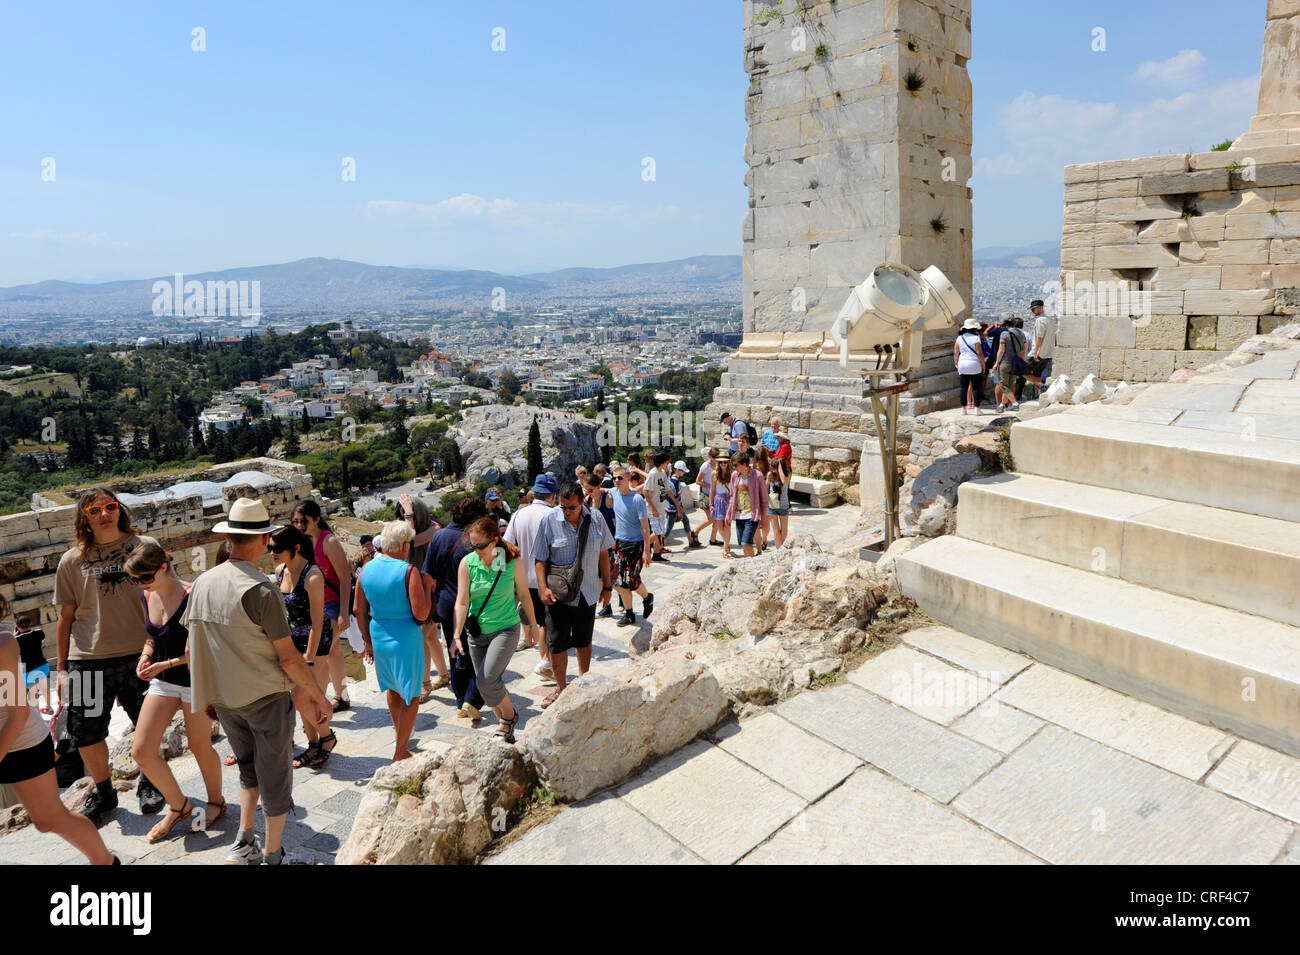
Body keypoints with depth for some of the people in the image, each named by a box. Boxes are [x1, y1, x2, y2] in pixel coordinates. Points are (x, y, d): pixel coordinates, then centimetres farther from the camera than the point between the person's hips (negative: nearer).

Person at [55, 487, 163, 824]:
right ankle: (103, 793, 32)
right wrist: (61, 667, 9)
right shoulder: (72, 561, 4)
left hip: (138, 654, -1)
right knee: (87, 734, 8)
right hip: (86, 660, 2)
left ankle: (148, 784, 34)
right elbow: (66, 615, 9)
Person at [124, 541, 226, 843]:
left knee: (199, 746, 10)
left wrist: (164, 664, -23)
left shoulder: (190, 598, -23)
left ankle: (216, 802, 36)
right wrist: (145, 656, -3)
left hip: (195, 681, -7)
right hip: (162, 682, 7)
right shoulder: (146, 597, -1)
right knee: (141, 751, 3)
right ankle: (179, 807, 24)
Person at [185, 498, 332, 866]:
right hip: (267, 698, -6)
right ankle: (273, 856, 21)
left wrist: (207, 690, 20)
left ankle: (243, 842, 23)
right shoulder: (261, 590, -22)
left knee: (248, 767, 25)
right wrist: (319, 697, -8)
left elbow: (192, 648, 7)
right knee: (275, 776, 10)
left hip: (224, 699, 6)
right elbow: (288, 657, -19)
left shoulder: (202, 583, -2)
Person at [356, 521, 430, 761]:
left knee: (392, 687, 28)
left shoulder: (367, 568, 0)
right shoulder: (409, 571, -18)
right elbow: (421, 614, -20)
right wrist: (427, 586, -6)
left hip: (378, 637, 7)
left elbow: (360, 611, 6)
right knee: (411, 696, 9)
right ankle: (400, 753, 14)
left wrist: (368, 641, 17)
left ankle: (399, 735, 49)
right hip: (406, 640, -7)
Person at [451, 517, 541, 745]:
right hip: (477, 632, 3)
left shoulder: (513, 561, -11)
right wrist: (457, 636, -15)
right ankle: (505, 724, 31)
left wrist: (533, 625, 10)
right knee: (487, 683, 9)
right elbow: (462, 602, -9)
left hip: (506, 629, -3)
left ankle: (509, 714, 11)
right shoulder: (467, 563, -8)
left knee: (487, 681, -16)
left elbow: (524, 594, 2)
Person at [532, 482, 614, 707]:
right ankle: (561, 689, 19)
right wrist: (543, 587, -18)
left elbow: (603, 554, 8)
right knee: (557, 642, 2)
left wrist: (607, 585, 11)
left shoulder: (595, 519, -2)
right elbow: (540, 559, -7)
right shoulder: (549, 521, -11)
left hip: (588, 592, 2)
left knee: (584, 640, 16)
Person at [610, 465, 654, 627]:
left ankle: (647, 597, 22)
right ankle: (629, 615, 18)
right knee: (619, 583, 5)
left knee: (631, 581, -9)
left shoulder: (637, 499, -15)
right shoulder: (614, 493, 1)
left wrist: (646, 551, -16)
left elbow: (645, 527, -14)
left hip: (635, 544, -6)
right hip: (619, 543, 6)